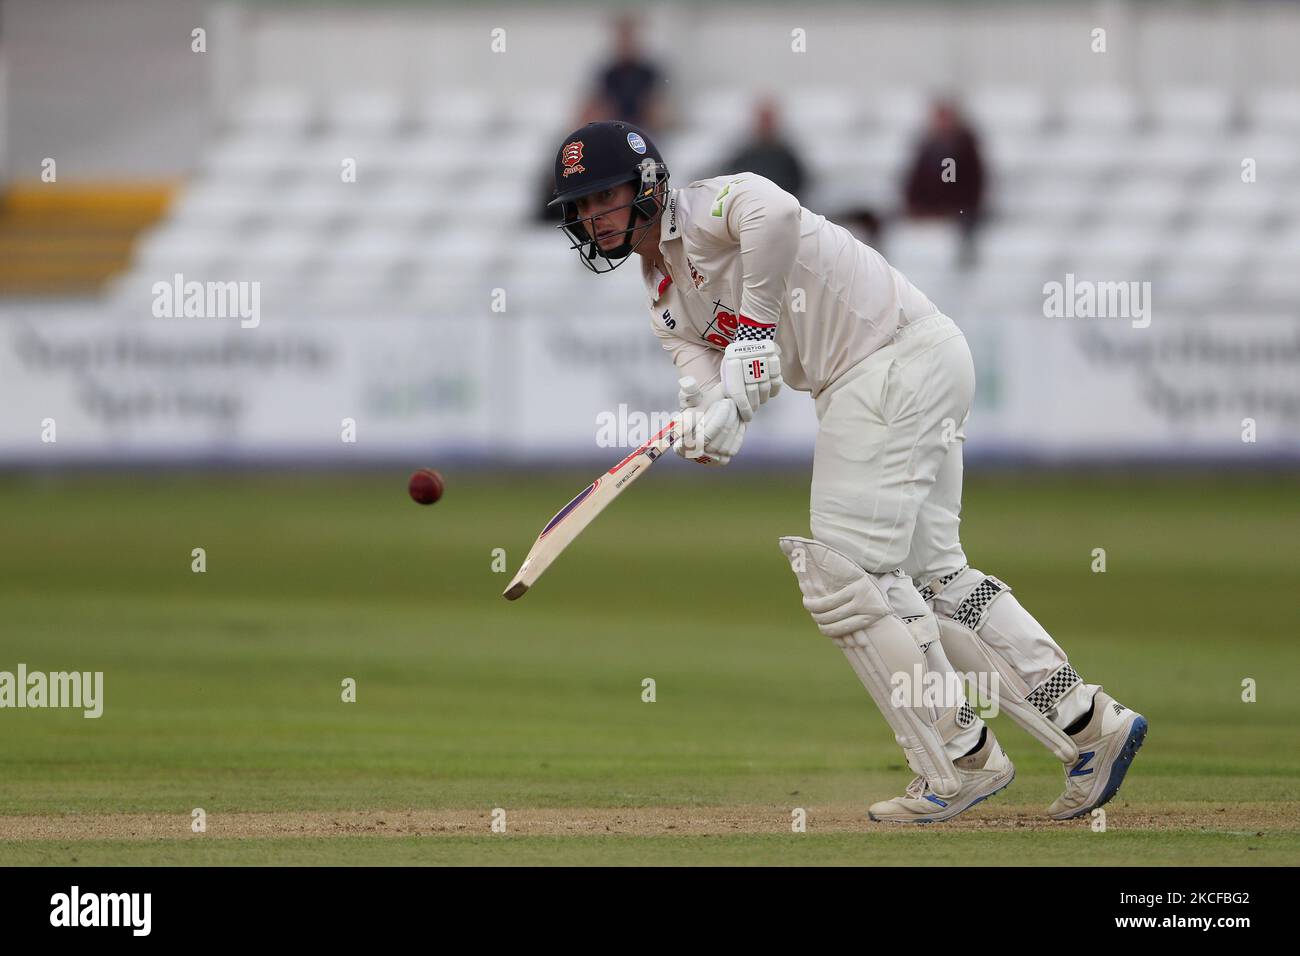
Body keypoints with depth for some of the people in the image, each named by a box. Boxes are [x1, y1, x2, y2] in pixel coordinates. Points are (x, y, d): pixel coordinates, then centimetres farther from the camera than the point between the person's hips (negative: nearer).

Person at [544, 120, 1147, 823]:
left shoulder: (703, 211, -10)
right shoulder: (665, 305, 19)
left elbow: (772, 210, -33)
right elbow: (704, 381, 5)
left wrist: (756, 326, -25)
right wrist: (712, 424, -19)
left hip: (898, 356, -10)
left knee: (842, 573, -11)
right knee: (929, 575, 11)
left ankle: (960, 759, -6)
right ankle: (1091, 724, 12)